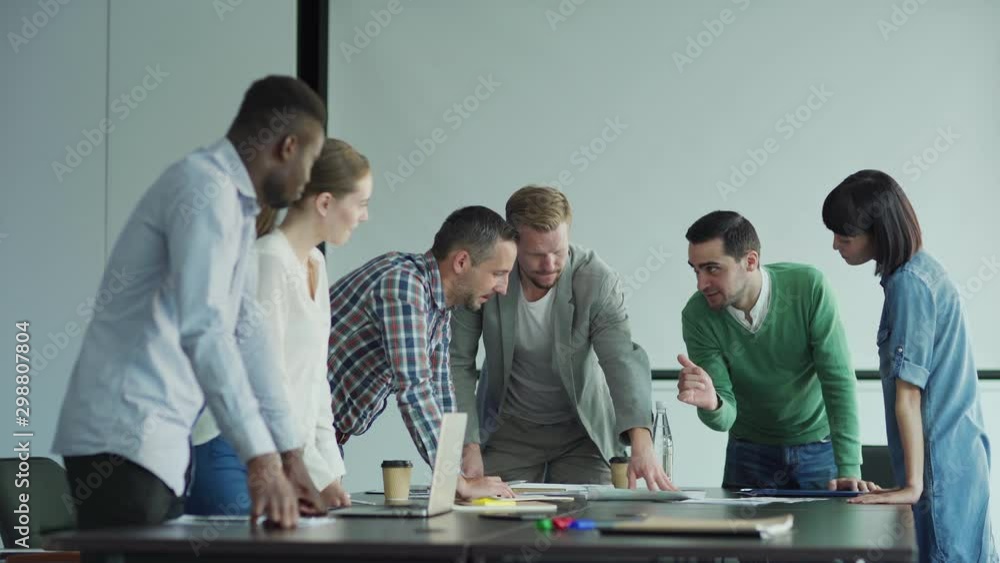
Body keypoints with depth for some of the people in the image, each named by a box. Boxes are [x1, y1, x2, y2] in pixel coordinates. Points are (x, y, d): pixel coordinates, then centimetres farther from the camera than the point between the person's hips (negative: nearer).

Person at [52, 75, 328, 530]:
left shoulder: (238, 207, 17)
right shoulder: (206, 189, -13)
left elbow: (246, 334, 18)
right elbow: (204, 330, -23)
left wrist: (290, 456, 16)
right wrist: (262, 460, -26)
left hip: (160, 441, 9)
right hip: (125, 441, -9)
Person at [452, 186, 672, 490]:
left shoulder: (598, 281, -23)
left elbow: (623, 360, -32)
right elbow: (458, 364, -13)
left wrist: (642, 446, -47)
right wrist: (469, 445, -22)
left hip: (582, 429, -1)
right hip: (509, 428, 1)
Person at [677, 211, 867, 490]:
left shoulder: (808, 287, -23)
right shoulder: (697, 316, -18)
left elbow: (839, 381, -22)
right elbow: (724, 418, -18)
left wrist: (849, 471, -29)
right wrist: (711, 403, -43)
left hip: (819, 449, -1)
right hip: (750, 453, 2)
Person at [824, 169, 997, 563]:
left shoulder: (908, 283, -14)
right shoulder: (925, 269, 13)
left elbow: (909, 396, -17)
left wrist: (913, 485, -17)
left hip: (940, 465, -9)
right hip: (963, 456, 9)